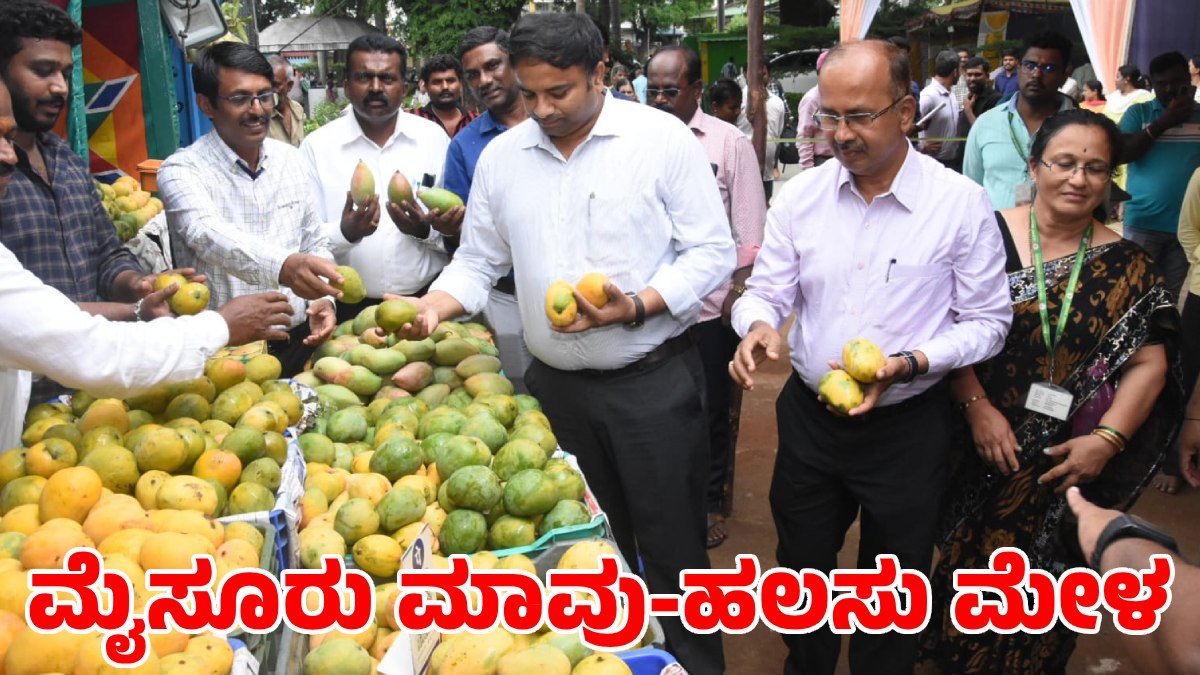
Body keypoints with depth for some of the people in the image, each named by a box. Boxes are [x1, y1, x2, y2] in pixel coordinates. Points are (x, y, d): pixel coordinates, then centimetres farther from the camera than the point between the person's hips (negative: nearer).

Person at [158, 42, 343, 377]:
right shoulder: (182, 171, -8)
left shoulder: (290, 158, 10)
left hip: (298, 337, 4)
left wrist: (322, 297, -3)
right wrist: (283, 266, -46)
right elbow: (210, 238, -27)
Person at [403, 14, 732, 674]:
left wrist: (637, 307, -22)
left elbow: (712, 252, -8)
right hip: (555, 387, 4)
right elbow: (478, 260, 10)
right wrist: (432, 308, -8)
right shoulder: (500, 156, 4)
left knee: (671, 547, 6)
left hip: (654, 381, -3)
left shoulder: (663, 138, -8)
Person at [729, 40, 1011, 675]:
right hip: (808, 417, 3)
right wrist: (758, 325, -23)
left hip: (908, 427, -3)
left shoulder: (961, 204, -13)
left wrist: (913, 363, -23)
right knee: (801, 569, 22)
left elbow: (986, 321, -7)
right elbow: (766, 290, 1)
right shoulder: (799, 196, -5)